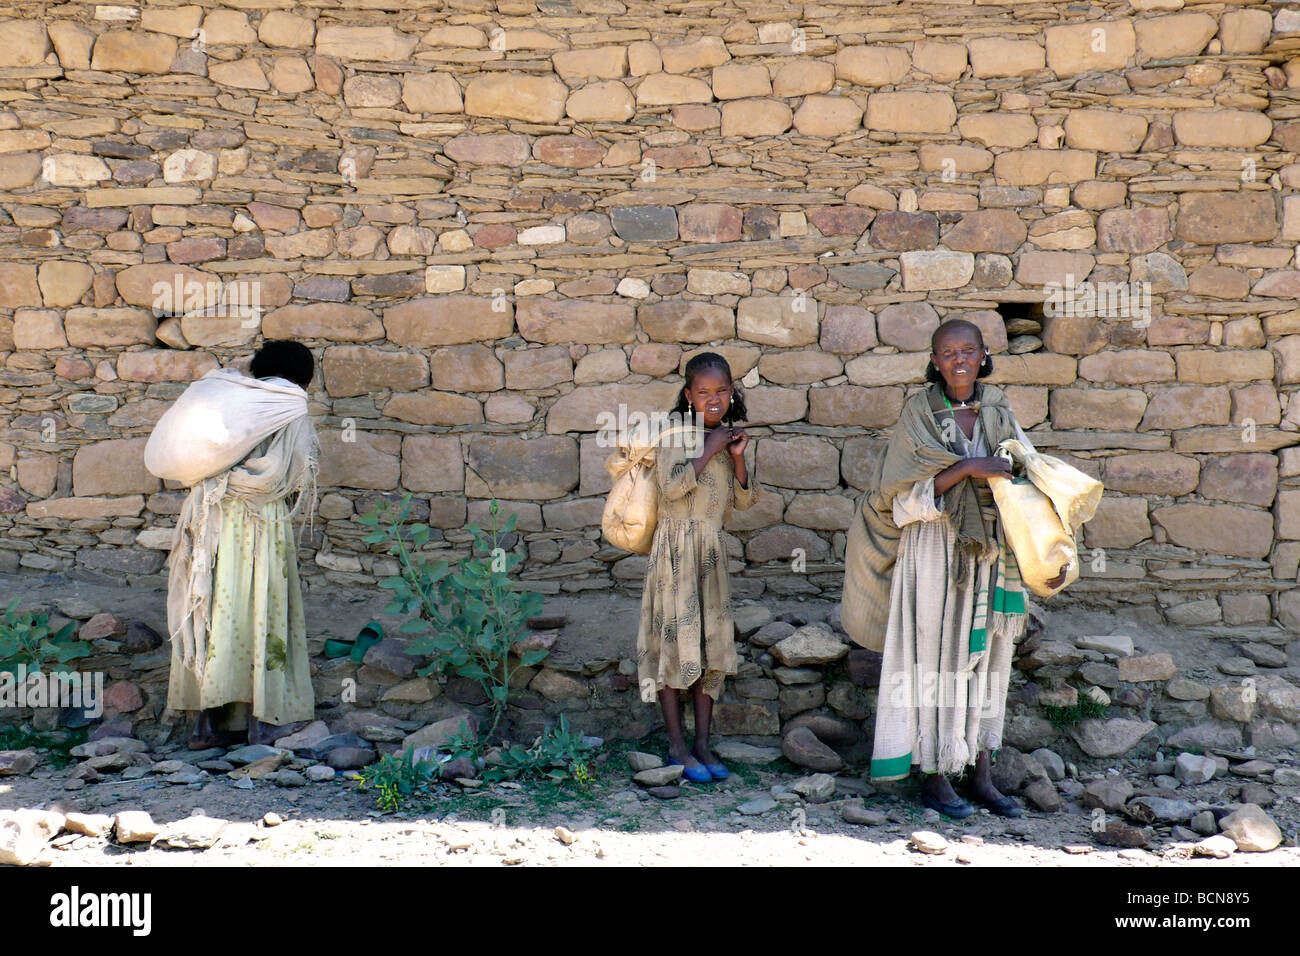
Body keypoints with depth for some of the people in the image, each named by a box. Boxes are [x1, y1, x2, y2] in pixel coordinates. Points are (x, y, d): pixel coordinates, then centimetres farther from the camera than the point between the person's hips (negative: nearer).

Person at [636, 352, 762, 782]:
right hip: (677, 545, -6)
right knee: (676, 639, -3)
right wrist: (710, 450, -16)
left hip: (712, 549, 6)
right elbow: (671, 486, -21)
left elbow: (745, 499, 9)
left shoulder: (727, 435, 12)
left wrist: (737, 456, -5)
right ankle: (677, 746, 7)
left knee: (712, 642, 7)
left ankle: (702, 743, 15)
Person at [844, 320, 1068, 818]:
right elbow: (907, 491, -12)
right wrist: (969, 467, -21)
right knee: (936, 656, 0)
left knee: (986, 656, 9)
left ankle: (981, 775, 20)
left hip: (988, 551, 4)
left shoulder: (997, 412, 7)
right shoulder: (919, 411, -5)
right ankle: (933, 777, 12)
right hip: (935, 549, -4)